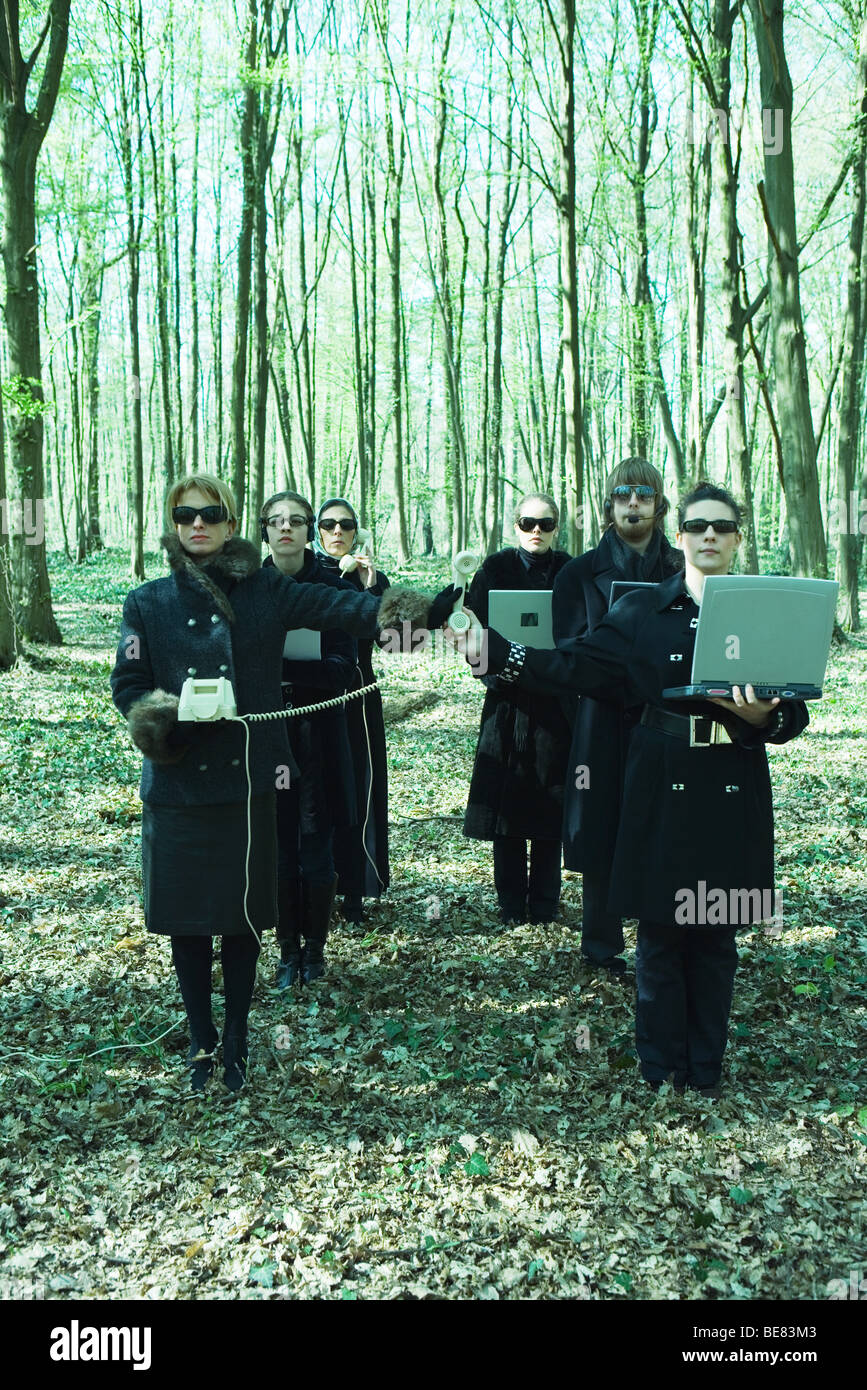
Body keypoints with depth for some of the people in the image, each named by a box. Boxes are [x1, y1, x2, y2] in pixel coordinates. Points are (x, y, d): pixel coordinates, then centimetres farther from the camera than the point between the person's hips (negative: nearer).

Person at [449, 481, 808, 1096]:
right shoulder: (643, 611, 3)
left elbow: (795, 713, 3)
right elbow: (573, 668, -2)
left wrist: (761, 717, -19)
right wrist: (493, 650, -11)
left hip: (734, 793, 1)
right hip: (662, 789, -1)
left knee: (716, 937, 11)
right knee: (661, 935, 6)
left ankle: (706, 1074, 25)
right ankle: (662, 1074, 21)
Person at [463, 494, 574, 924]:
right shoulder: (496, 569, 6)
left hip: (555, 699, 0)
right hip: (508, 699, 0)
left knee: (550, 803, 3)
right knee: (507, 801, 1)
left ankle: (544, 902, 13)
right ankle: (511, 903, 11)